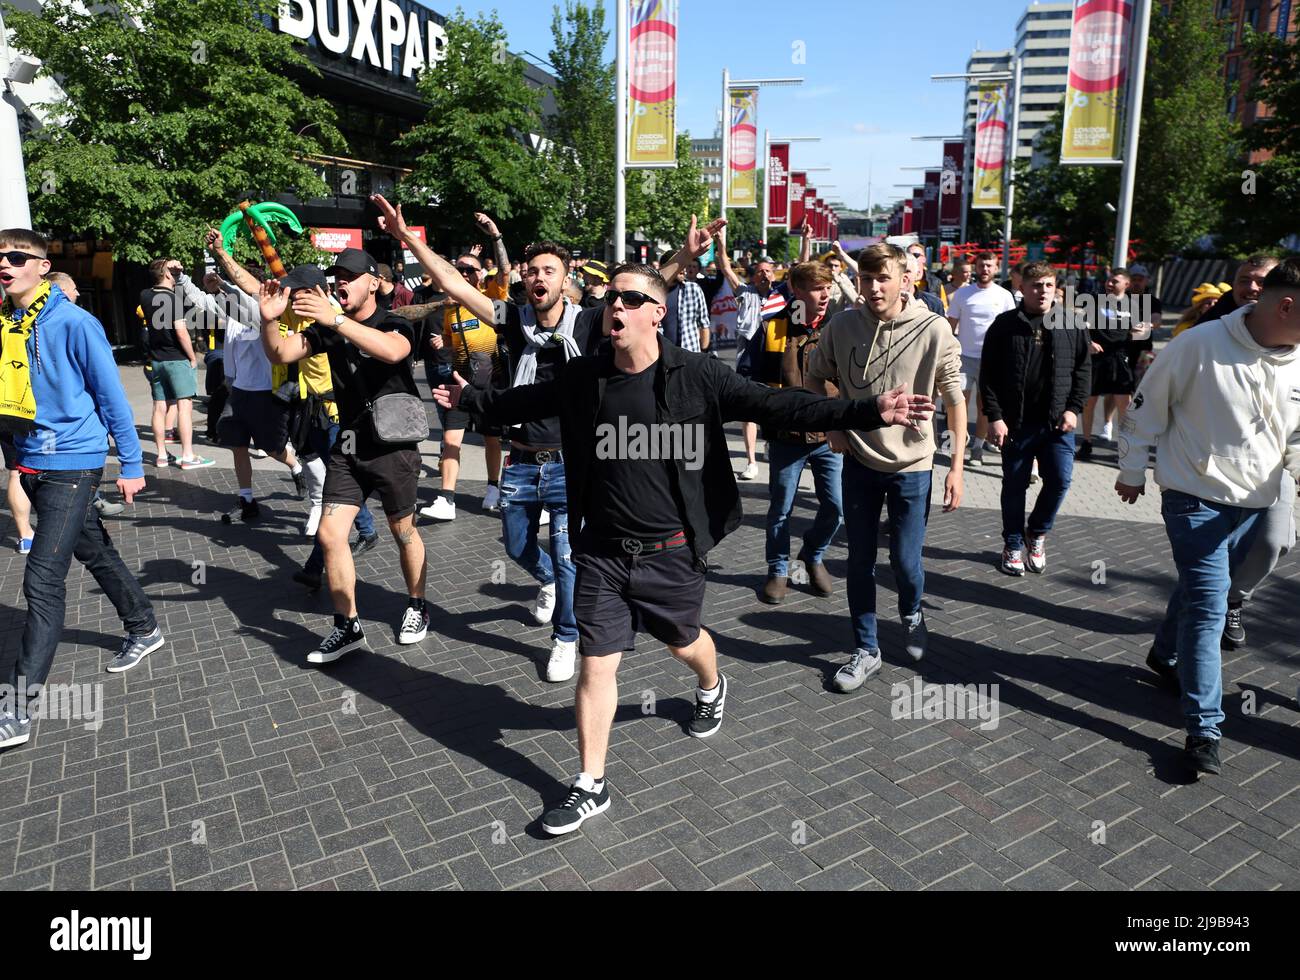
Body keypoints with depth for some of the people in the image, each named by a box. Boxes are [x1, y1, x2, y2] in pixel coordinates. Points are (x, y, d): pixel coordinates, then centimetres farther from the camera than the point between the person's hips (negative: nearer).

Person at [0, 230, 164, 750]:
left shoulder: (74, 324, -13)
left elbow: (112, 396, -10)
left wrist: (131, 464, -9)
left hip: (71, 463, -7)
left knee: (43, 579, -9)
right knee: (96, 553, 20)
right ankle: (144, 629, 40)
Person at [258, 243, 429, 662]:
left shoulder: (394, 324, -10)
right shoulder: (328, 328, 6)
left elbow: (391, 350, -34)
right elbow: (281, 354, 0)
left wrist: (335, 318, -43)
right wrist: (270, 320, -21)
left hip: (393, 446, -4)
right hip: (349, 445, 5)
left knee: (403, 532, 9)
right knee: (329, 534, -3)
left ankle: (417, 608, 32)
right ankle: (348, 627, 9)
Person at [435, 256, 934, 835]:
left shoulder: (696, 376, -13)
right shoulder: (581, 378, -3)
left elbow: (778, 407, -15)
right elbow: (523, 402, 15)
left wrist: (870, 412, -22)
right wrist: (470, 398, 21)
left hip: (671, 551, -2)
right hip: (602, 552, 2)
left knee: (683, 642, 21)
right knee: (596, 663, 5)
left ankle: (711, 689, 59)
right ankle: (591, 787, 21)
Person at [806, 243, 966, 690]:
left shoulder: (934, 330, -13)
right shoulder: (842, 326, -6)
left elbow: (955, 400, -6)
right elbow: (814, 379, 11)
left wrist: (956, 467, -8)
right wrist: (831, 425, -1)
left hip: (911, 464, -2)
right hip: (859, 461, 2)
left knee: (905, 560, 3)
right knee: (860, 560, 9)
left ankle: (912, 614, 39)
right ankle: (866, 649, 25)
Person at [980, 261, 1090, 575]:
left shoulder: (1071, 324, 5)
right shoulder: (1005, 325, -1)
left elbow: (1083, 369, 8)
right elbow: (988, 375, -2)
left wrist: (1074, 409, -3)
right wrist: (994, 417, -8)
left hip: (1058, 422, 1)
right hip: (1015, 422, -1)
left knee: (1060, 480, -5)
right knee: (1014, 486, 7)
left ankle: (1037, 534, 21)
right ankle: (1013, 546, 23)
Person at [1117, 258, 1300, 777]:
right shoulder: (1199, 345, -17)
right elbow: (1146, 409, -7)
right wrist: (1132, 472, 0)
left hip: (1254, 503, 6)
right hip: (1195, 499, -6)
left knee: (1202, 590, 21)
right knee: (1208, 605, -10)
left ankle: (1166, 655, 47)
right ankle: (1204, 729, -4)